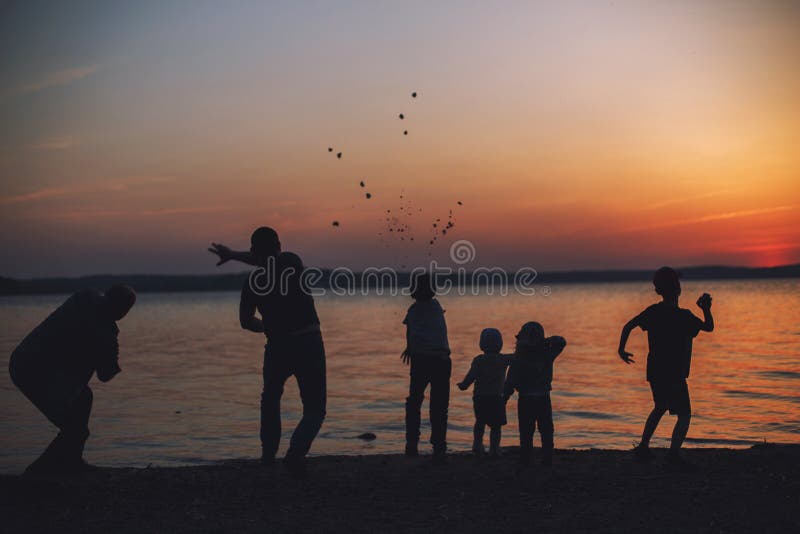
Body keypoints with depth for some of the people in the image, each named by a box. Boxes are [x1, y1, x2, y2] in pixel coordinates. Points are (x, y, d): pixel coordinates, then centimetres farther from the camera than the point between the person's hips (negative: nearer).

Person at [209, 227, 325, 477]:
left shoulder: (253, 282, -3)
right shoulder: (293, 261, -1)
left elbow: (246, 322, 7)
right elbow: (273, 260, 21)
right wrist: (233, 255, 29)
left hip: (278, 347, 1)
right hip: (310, 344, -1)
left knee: (270, 400, 28)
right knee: (315, 409, 5)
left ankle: (268, 455, 28)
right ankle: (296, 452, -18)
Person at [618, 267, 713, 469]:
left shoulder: (653, 311, 1)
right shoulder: (684, 316, -15)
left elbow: (628, 326, 1)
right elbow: (709, 327, -3)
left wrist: (621, 349, 10)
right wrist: (706, 308, 5)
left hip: (654, 372, 6)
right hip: (674, 374, -6)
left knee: (660, 407, 25)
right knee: (684, 414, 0)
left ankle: (642, 447, 27)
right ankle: (674, 453, -18)